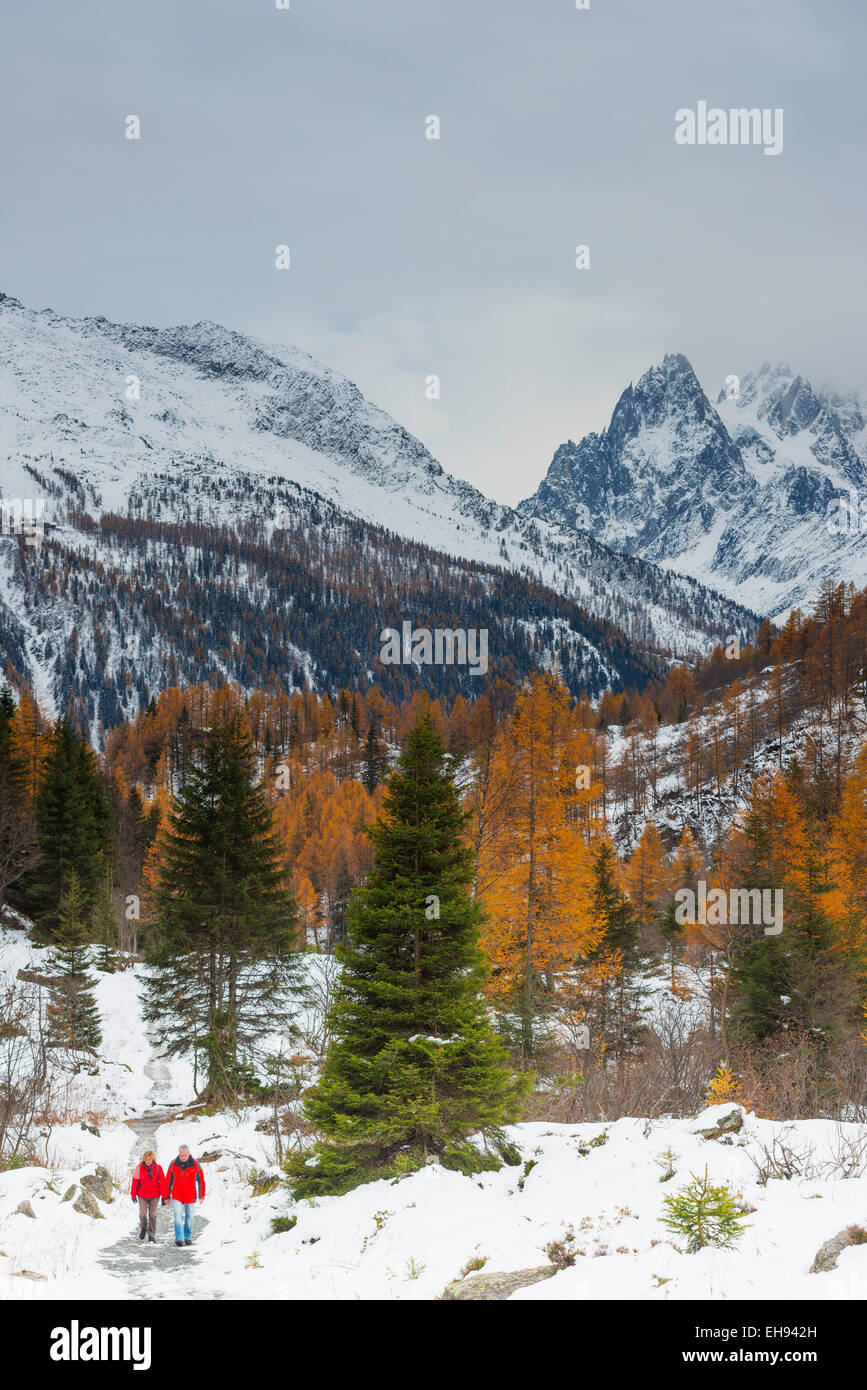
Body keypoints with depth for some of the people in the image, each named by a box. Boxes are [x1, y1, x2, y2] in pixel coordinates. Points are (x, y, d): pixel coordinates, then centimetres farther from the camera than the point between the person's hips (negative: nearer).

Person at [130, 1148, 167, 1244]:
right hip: (142, 1195, 0)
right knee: (142, 1214, -7)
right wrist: (133, 1195, -1)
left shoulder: (158, 1168, -8)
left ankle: (151, 1236, 8)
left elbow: (162, 1182, -6)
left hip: (154, 1196, 0)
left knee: (152, 1215, 0)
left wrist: (164, 1196, -8)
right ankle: (144, 1228, 24)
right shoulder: (139, 1168, -8)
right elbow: (135, 1181, -2)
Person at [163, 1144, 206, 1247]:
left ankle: (188, 1237, 25)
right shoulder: (173, 1164, -4)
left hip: (190, 1196, 1)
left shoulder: (195, 1165, -5)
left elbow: (201, 1180, 4)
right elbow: (168, 1181, 3)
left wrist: (202, 1195, 2)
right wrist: (166, 1196, 4)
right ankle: (179, 1238, -14)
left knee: (189, 1216, 10)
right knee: (178, 1216, -14)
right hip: (177, 1196, -1)